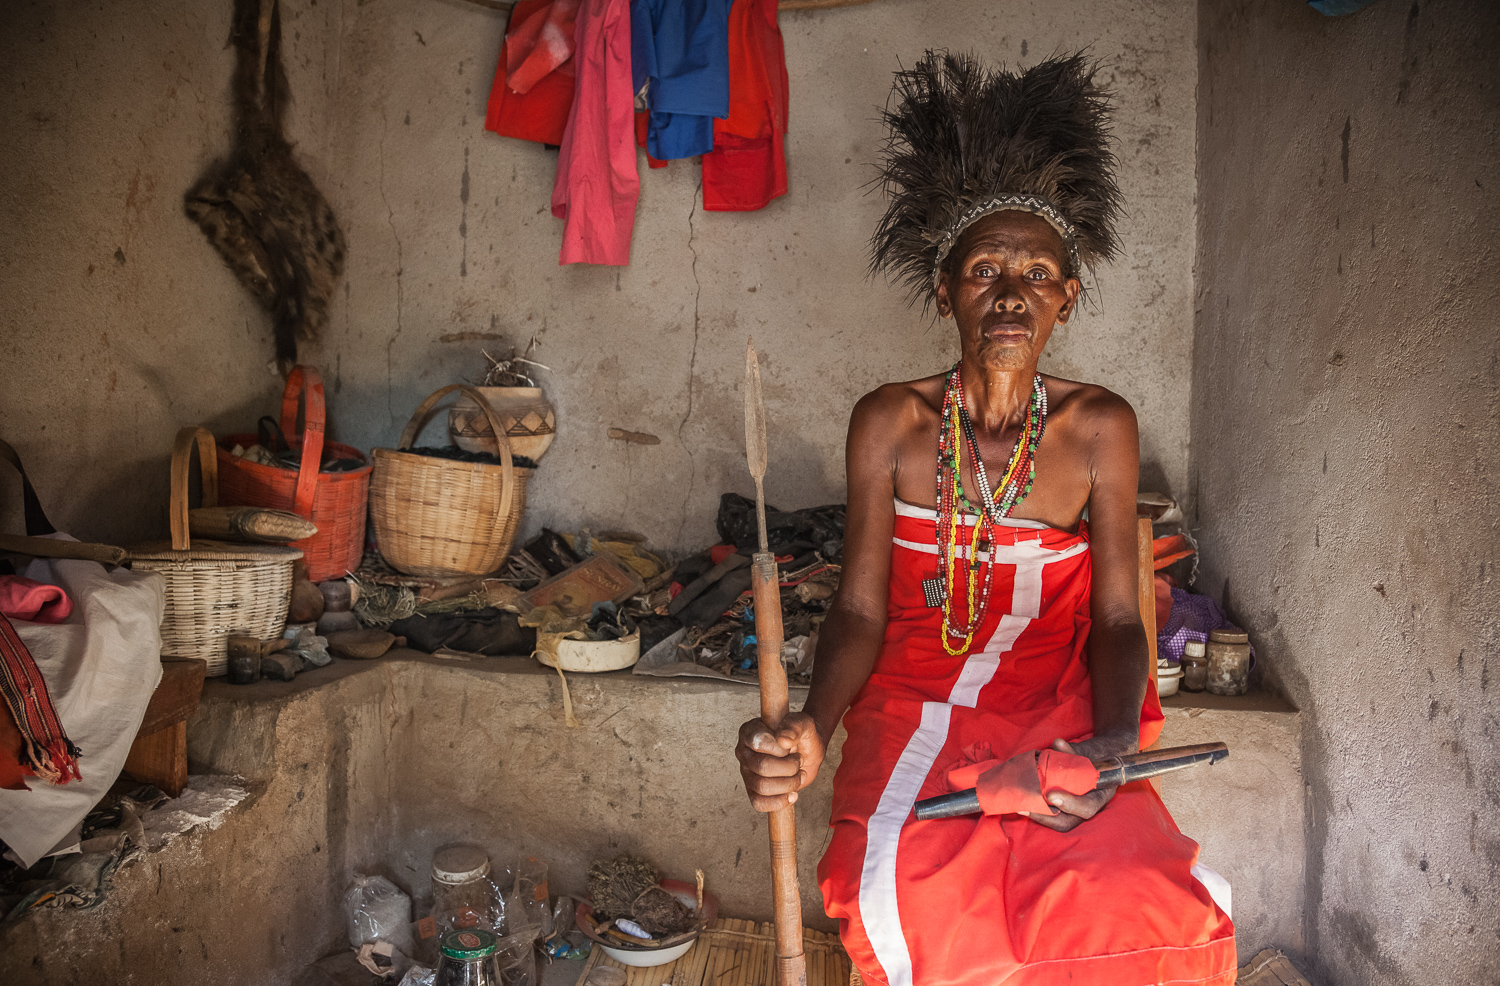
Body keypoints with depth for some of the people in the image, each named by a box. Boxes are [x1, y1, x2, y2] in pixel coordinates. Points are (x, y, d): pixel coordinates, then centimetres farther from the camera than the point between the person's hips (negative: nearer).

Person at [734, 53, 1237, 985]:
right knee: (911, 902, -30)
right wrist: (812, 729, -22)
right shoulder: (890, 424, 0)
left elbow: (1115, 617, 2)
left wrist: (1113, 741, -18)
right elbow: (861, 610, -2)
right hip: (914, 704, -1)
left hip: (1059, 712, 2)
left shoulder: (1098, 428, 2)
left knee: (1157, 907, -25)